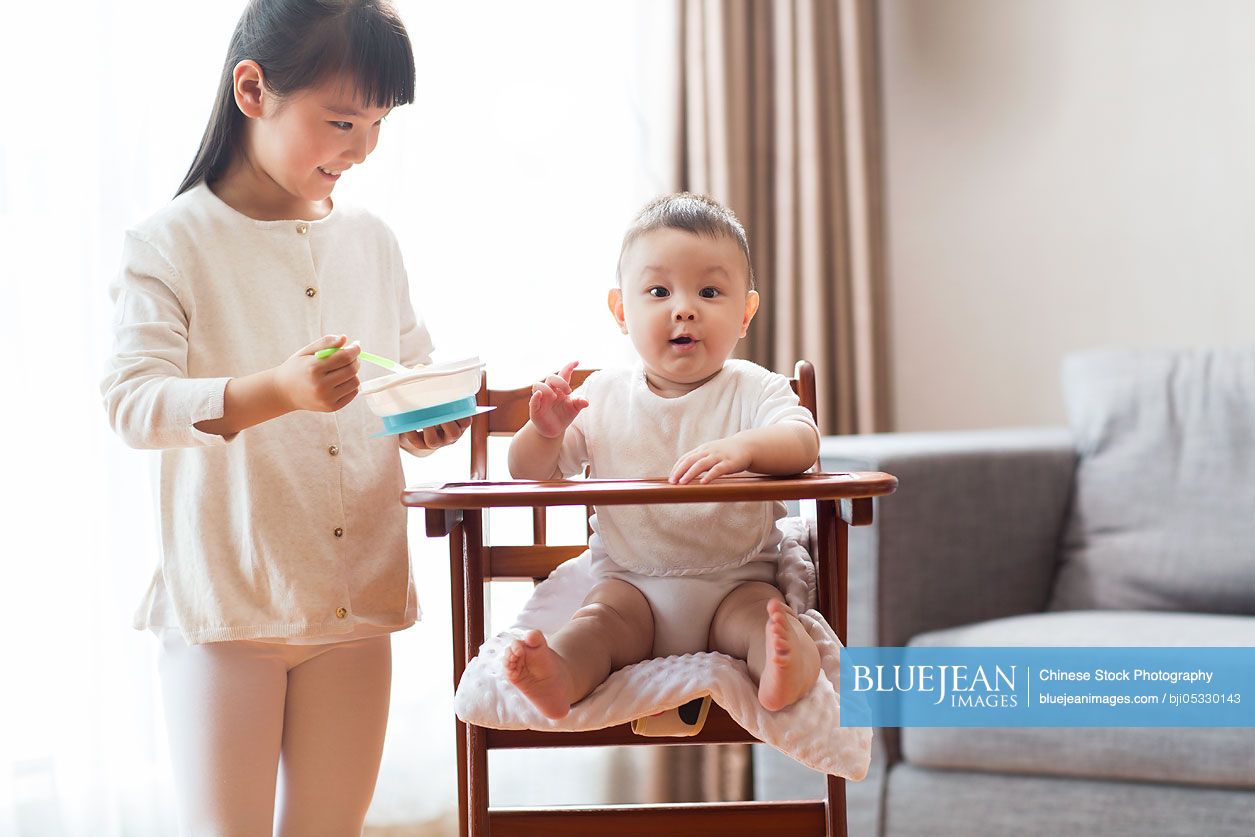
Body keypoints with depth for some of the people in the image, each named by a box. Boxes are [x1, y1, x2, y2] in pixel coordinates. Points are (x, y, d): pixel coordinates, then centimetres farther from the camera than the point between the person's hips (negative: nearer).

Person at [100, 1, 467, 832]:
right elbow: (133, 402, -17)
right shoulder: (172, 244, -7)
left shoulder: (372, 241, 10)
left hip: (357, 601, 5)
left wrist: (433, 420, -6)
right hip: (226, 603, -5)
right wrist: (276, 391, -31)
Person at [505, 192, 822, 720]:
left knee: (756, 614, -31)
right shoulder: (603, 396, 5)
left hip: (734, 581, -1)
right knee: (600, 617, -28)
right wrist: (544, 431, -17)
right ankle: (559, 677, -56)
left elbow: (802, 442, -20)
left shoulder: (753, 389, 0)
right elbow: (531, 474, 7)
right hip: (631, 580, 1)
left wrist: (744, 448, -43)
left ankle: (789, 665, -60)